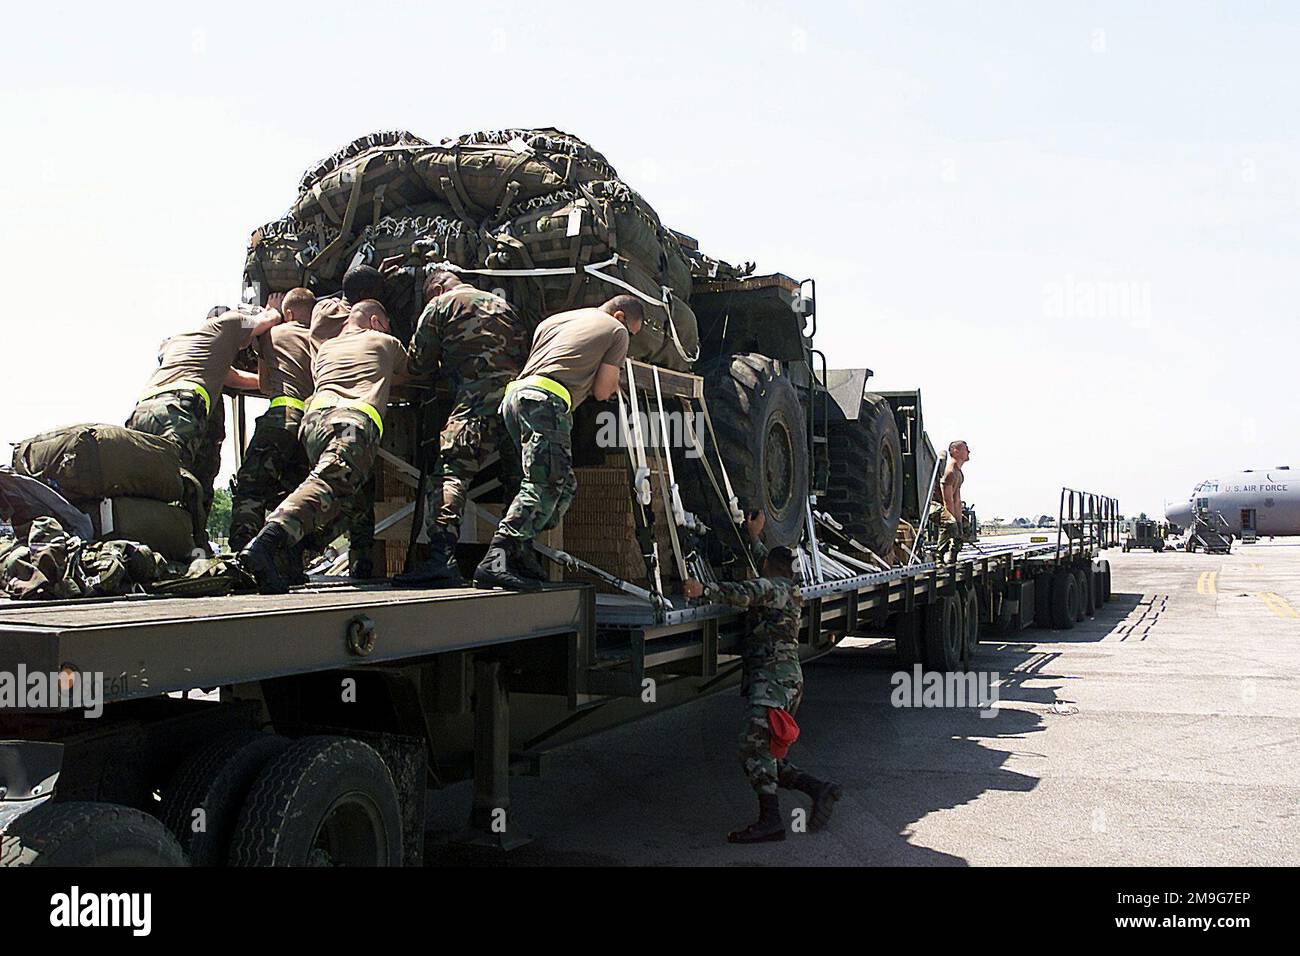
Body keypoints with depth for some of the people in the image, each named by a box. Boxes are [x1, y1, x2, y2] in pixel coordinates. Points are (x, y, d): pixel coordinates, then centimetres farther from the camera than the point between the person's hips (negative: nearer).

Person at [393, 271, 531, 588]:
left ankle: (442, 557, -31)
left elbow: (418, 365, 16)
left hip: (478, 399, -6)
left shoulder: (440, 305, 14)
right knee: (517, 477, 15)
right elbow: (525, 352, 23)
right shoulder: (502, 304, 31)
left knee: (450, 473, -15)